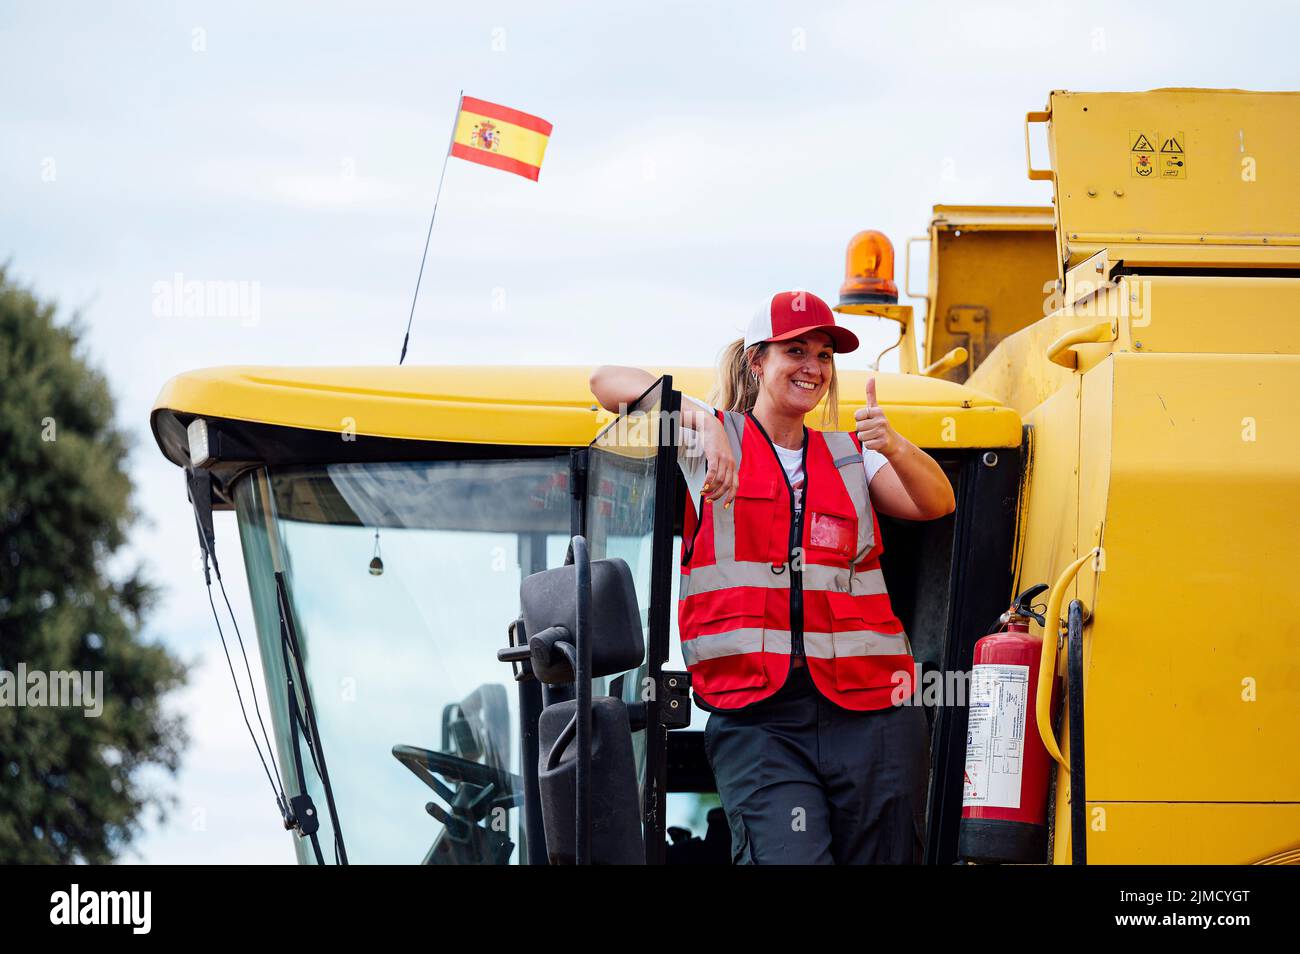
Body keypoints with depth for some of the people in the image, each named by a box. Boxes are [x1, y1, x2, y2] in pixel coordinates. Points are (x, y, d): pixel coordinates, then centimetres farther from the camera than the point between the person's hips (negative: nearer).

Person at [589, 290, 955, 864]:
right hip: (756, 718, -4)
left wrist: (893, 447, -15)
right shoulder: (716, 438, 9)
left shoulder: (849, 455, 19)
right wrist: (701, 420, -17)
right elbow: (608, 382, -2)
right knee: (787, 858, -22)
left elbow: (936, 504, 5)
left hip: (869, 715, 4)